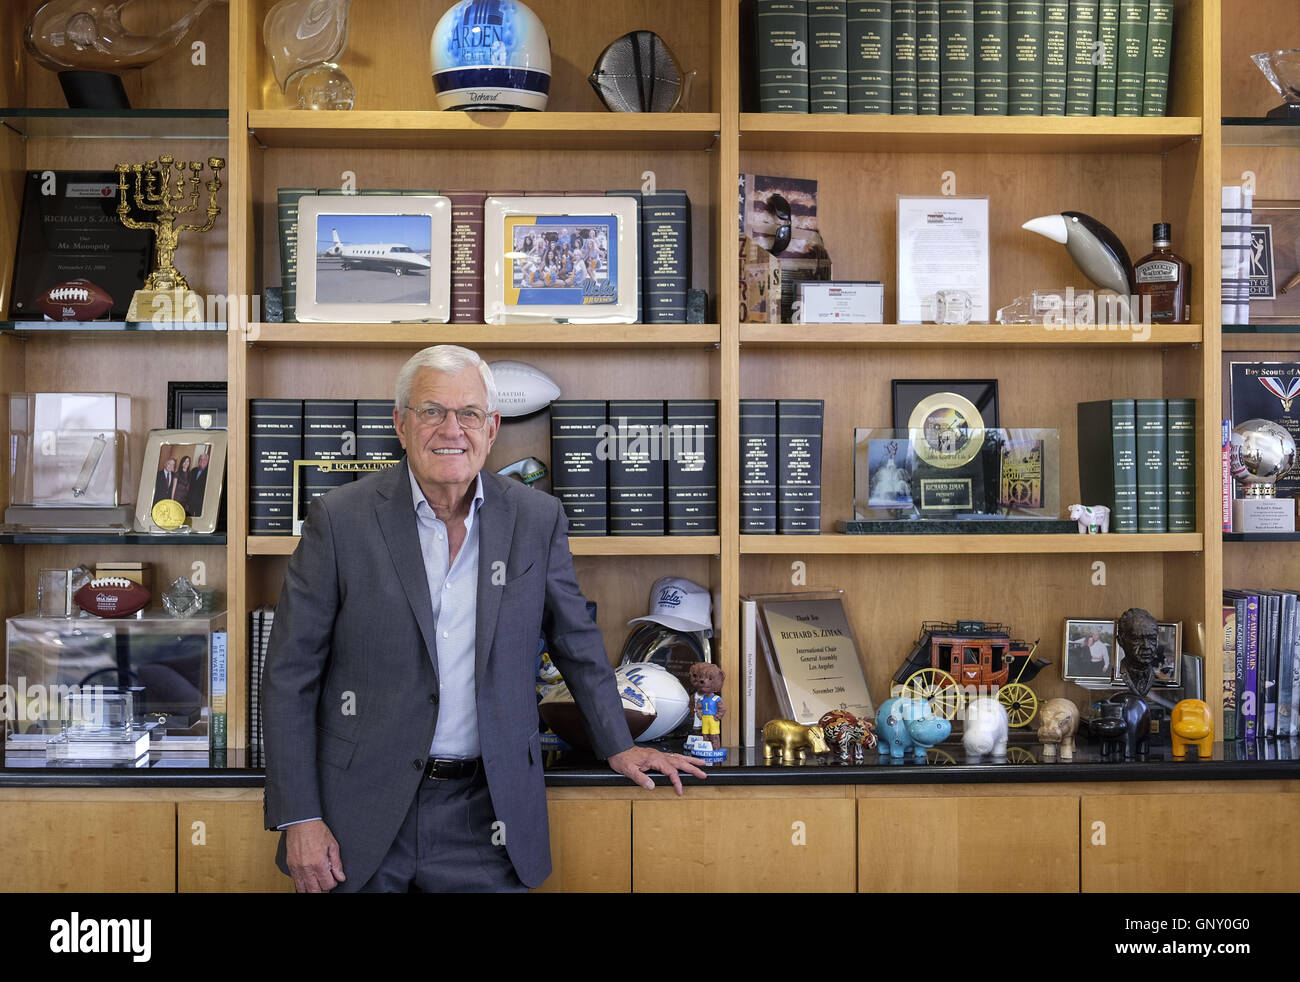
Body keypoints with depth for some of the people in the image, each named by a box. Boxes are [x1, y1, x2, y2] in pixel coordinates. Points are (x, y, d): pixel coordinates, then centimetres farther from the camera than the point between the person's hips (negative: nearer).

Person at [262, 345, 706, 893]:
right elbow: (290, 675, -4)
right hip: (361, 820, -1)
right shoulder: (340, 519, -5)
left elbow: (577, 642, 15)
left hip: (484, 818, 1)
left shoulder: (538, 520, 1)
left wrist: (617, 746, 19)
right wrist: (299, 818, -8)